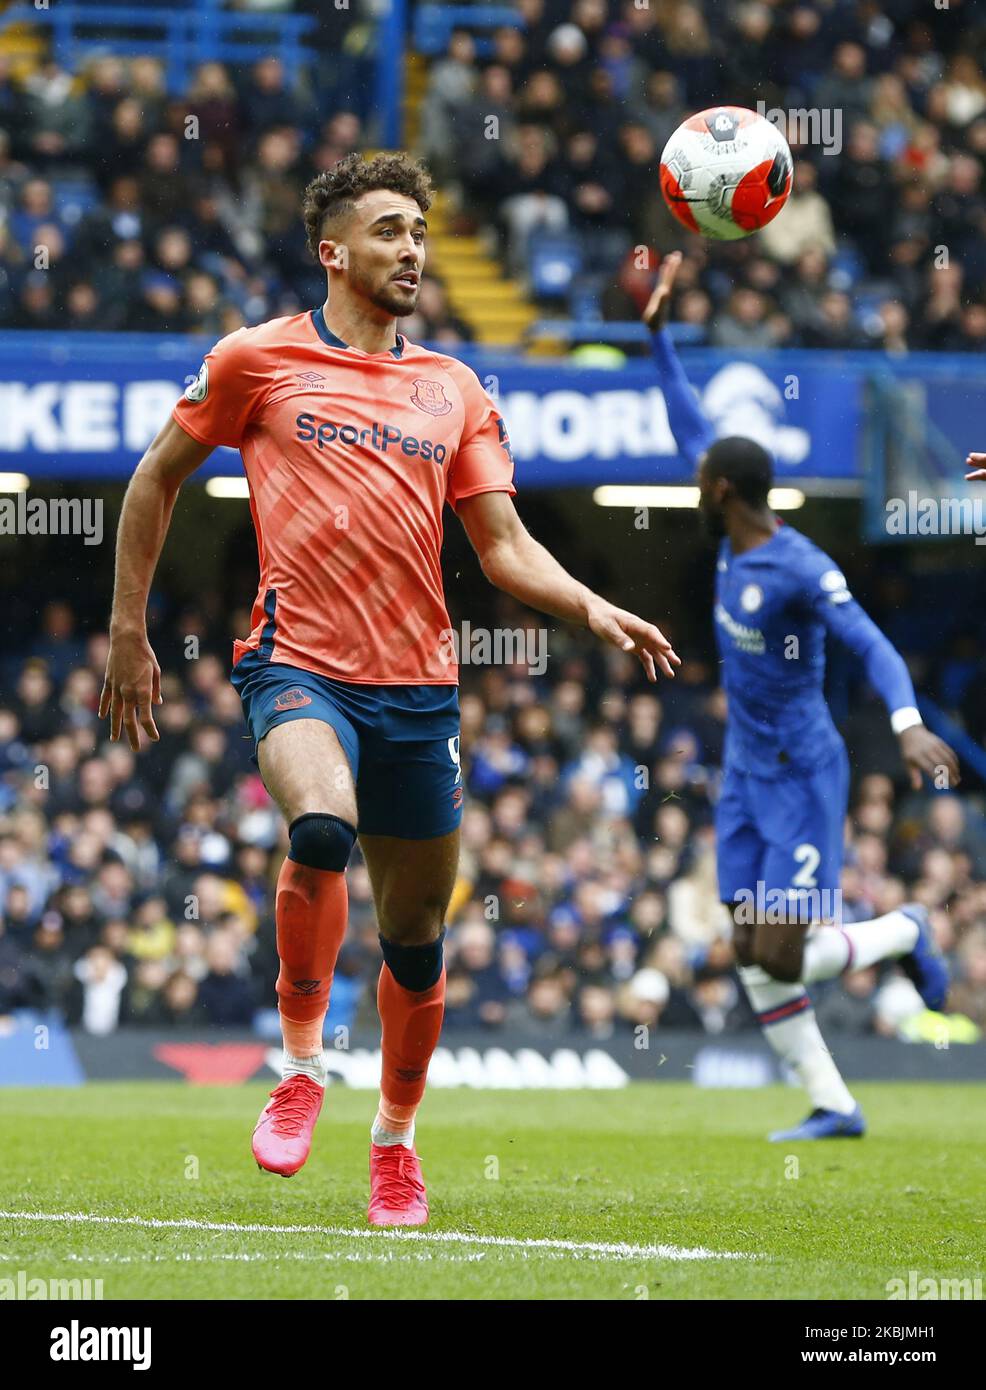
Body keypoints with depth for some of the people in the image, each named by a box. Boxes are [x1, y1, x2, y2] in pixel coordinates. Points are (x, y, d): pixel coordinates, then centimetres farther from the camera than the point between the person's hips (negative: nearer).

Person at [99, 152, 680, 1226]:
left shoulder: (453, 391, 13)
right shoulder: (259, 359, 4)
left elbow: (504, 546, 11)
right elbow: (157, 479, 13)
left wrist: (593, 610, -7)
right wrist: (128, 632, 10)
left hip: (418, 684, 4)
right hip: (298, 663, -4)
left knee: (416, 942, 7)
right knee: (321, 827, -34)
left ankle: (395, 1138, 30)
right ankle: (300, 1058, -13)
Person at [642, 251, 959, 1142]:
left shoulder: (801, 568, -20)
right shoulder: (737, 543, 2)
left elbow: (871, 644, -30)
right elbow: (690, 430, 13)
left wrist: (908, 724, -47)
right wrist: (659, 333, 12)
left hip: (803, 776, -8)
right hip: (747, 776, 8)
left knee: (782, 957, -10)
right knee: (755, 959, 2)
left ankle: (904, 934, 17)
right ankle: (833, 1106, 7)